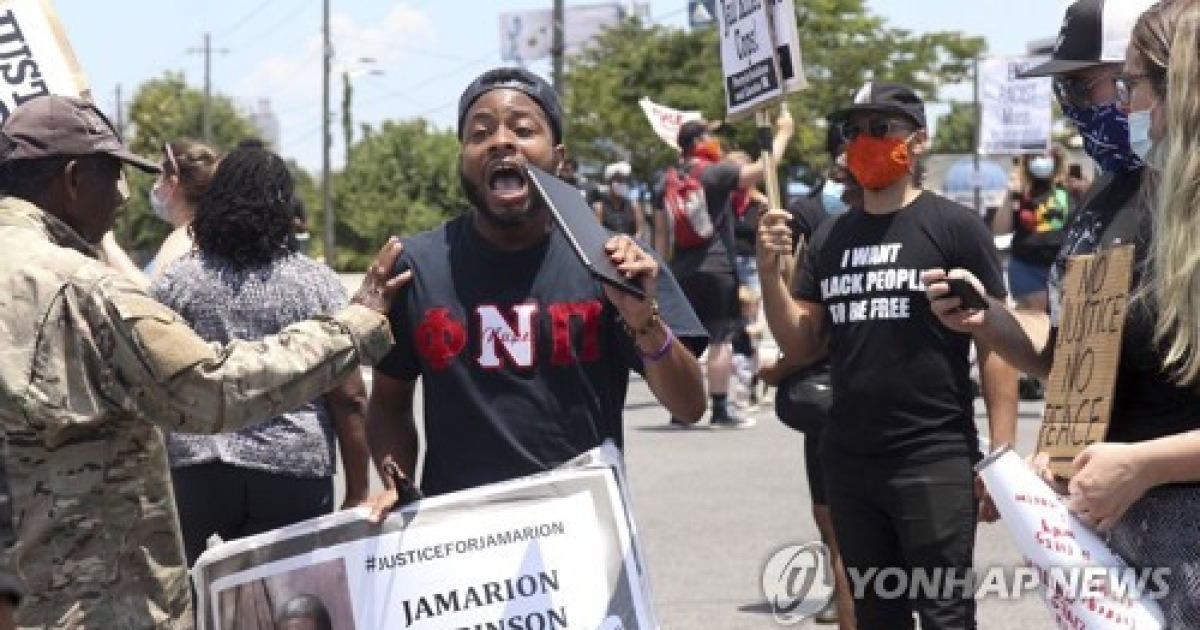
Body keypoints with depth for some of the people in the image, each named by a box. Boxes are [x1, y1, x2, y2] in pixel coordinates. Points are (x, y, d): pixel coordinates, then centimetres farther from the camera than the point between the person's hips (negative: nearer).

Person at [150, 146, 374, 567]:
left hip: (194, 473, 1)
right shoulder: (318, 284, 2)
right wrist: (357, 494, 5)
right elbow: (349, 399, -1)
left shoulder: (174, 283, 4)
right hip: (295, 474, -1)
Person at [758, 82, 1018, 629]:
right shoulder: (830, 236, 11)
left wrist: (1001, 454, -13)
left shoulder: (955, 227, -4)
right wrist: (769, 271, -5)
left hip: (936, 460, -5)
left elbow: (996, 342, -6)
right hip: (848, 461, 6)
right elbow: (802, 348, 10)